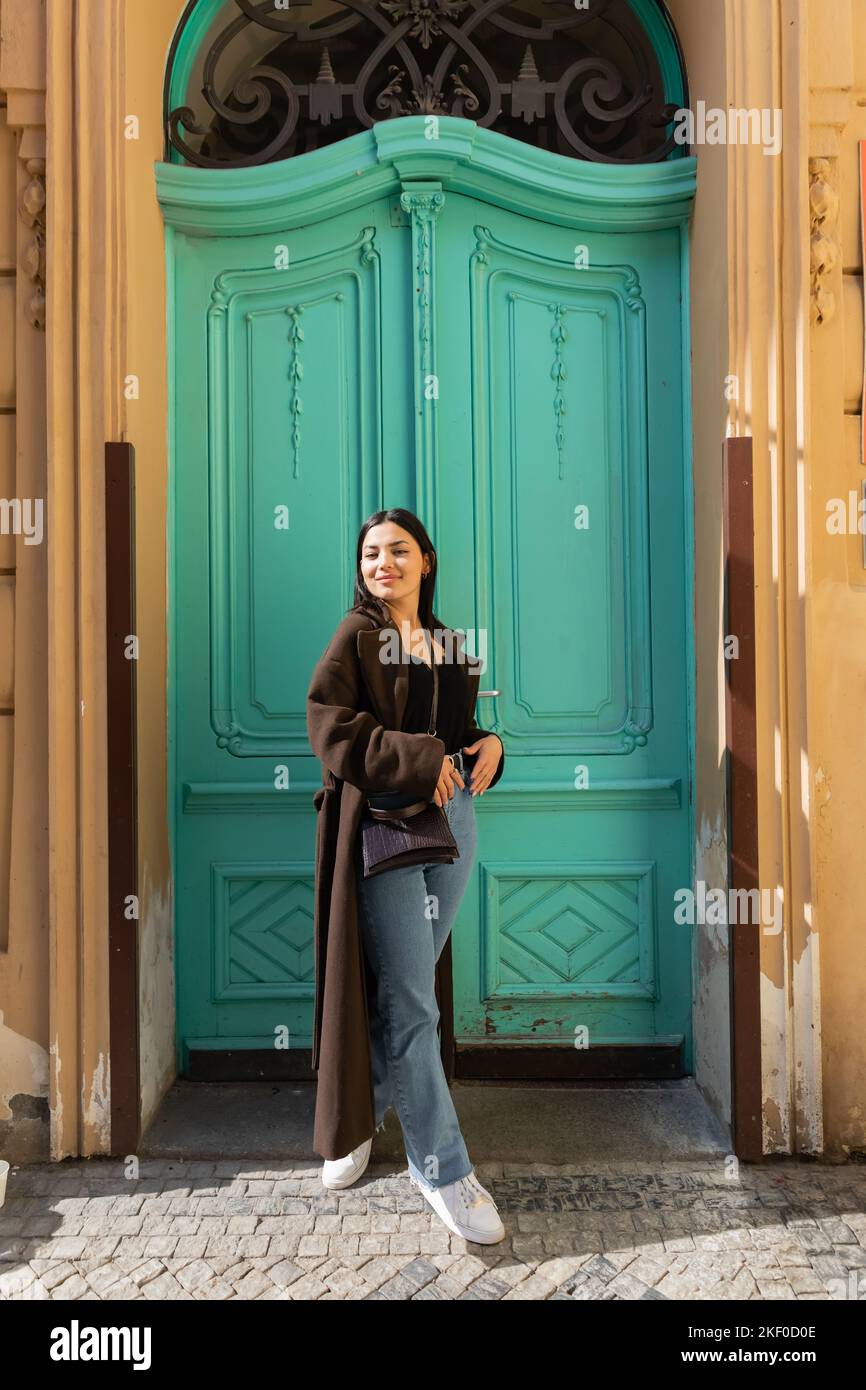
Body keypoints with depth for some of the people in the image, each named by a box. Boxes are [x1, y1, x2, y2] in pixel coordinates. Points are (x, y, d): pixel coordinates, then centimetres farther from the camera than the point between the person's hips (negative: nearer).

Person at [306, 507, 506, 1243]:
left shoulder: (449, 642, 14)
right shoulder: (355, 636, -2)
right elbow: (328, 723, -14)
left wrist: (490, 745, -3)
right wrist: (418, 761, -20)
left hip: (455, 820, 6)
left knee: (407, 983, 13)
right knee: (411, 998, -3)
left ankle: (361, 1113, 34)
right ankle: (441, 1166, 8)